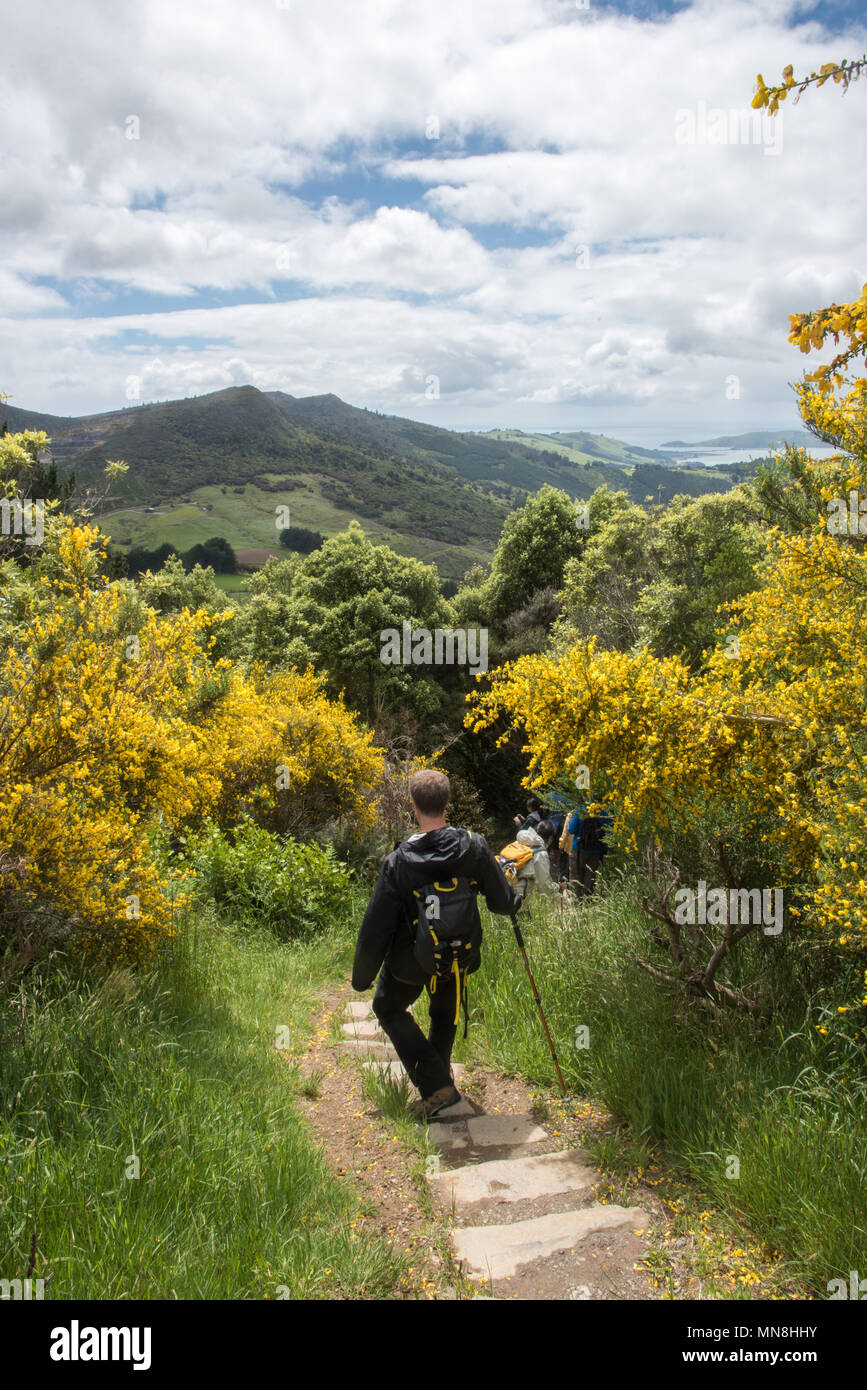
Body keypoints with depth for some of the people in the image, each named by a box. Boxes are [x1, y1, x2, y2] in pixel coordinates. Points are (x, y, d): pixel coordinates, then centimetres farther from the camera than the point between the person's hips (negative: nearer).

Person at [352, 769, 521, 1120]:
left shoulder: (398, 862, -27)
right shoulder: (474, 847, -21)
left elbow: (375, 930, -19)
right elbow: (503, 902, -7)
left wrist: (361, 976, -4)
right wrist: (516, 901, 18)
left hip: (410, 960, -3)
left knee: (389, 1008, 21)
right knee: (445, 1015, 28)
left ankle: (436, 1084, 10)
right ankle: (440, 1073, 48)